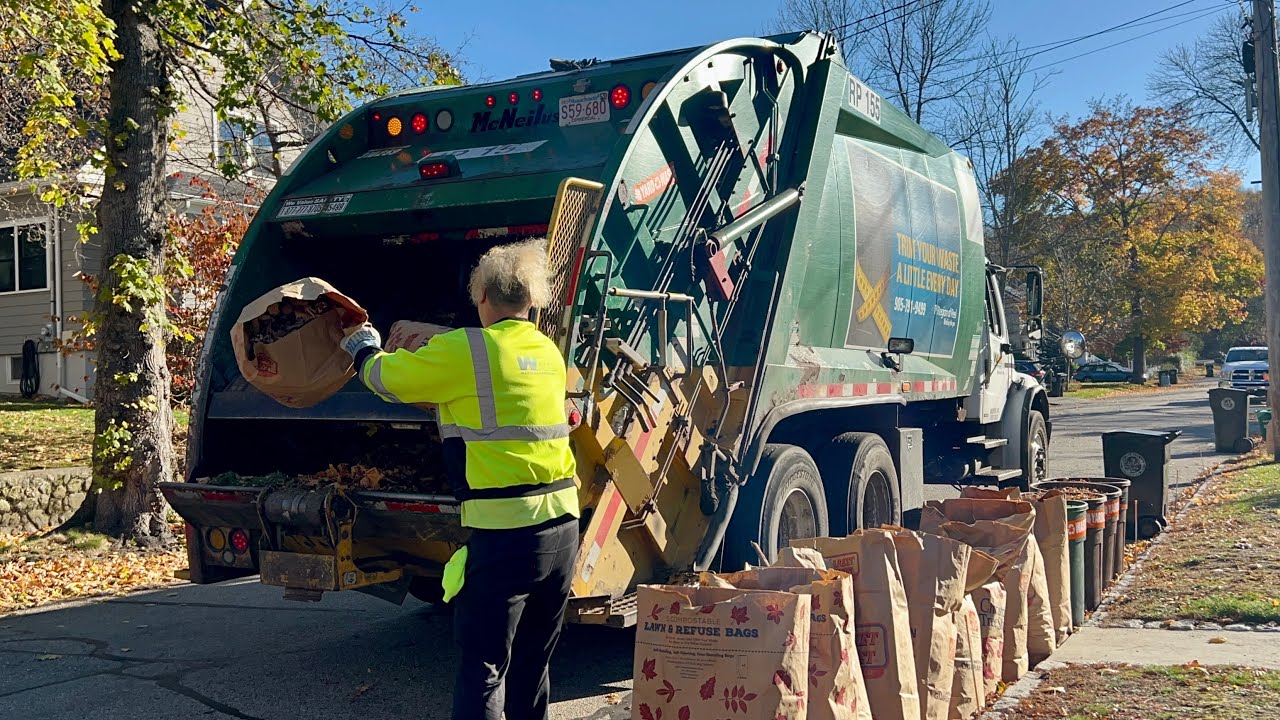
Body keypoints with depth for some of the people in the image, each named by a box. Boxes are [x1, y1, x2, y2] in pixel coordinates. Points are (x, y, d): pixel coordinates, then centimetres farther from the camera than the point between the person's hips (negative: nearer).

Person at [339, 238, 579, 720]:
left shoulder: (463, 350, -8)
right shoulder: (549, 353, 12)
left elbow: (386, 378, 4)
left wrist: (365, 347, 26)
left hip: (504, 533, -7)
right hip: (562, 524, 7)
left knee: (483, 669, 0)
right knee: (532, 666, 17)